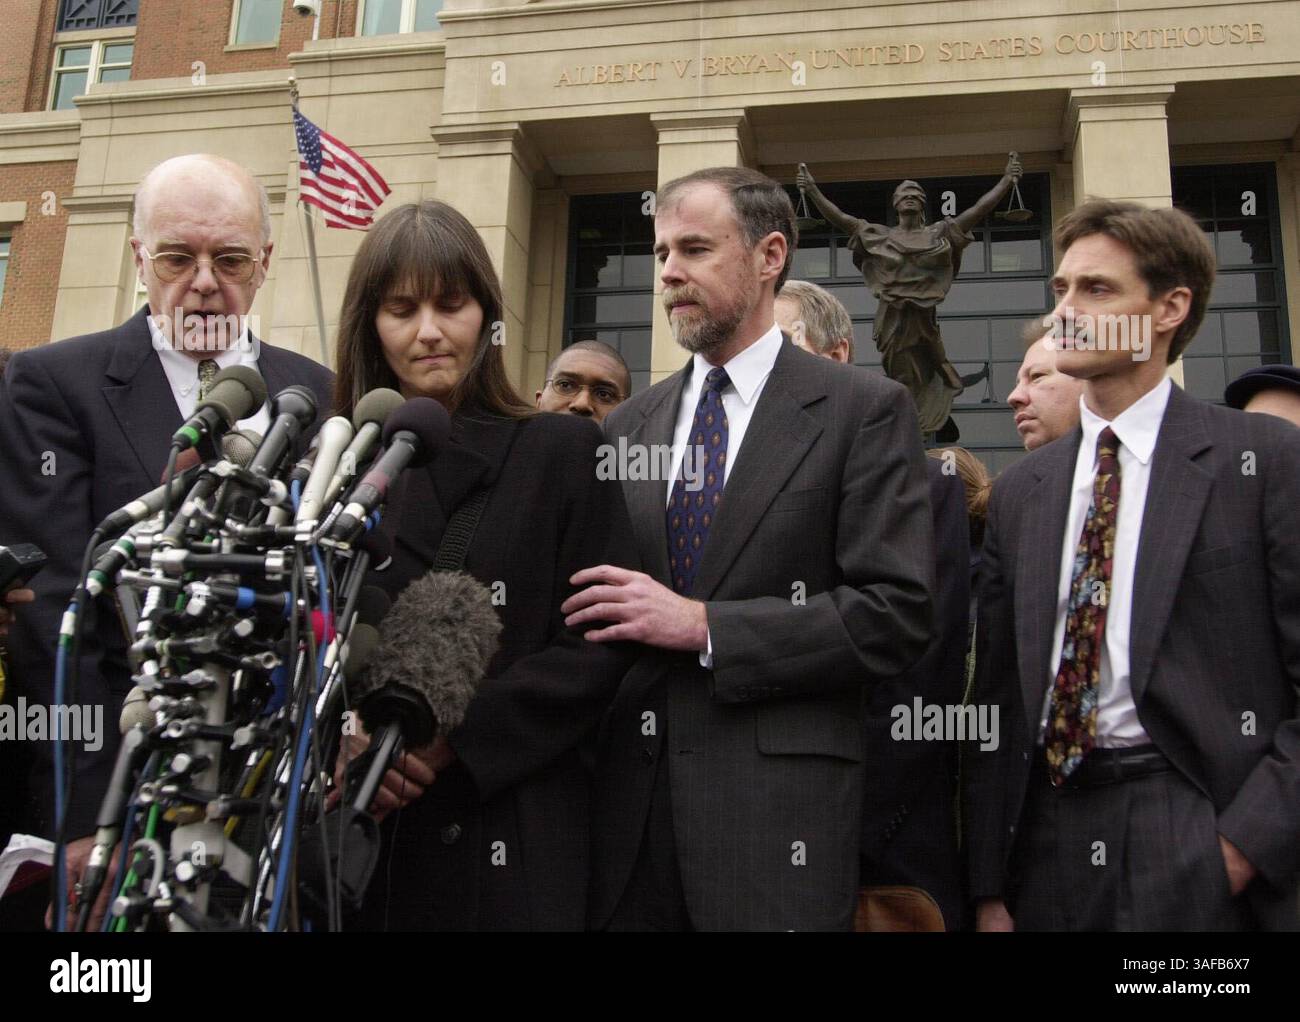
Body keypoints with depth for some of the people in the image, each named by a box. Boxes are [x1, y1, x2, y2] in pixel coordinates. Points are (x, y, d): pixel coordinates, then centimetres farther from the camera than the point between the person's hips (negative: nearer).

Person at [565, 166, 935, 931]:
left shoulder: (865, 409, -2)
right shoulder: (629, 424, 12)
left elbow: (898, 612, -10)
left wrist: (704, 626, -15)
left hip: (777, 809, -4)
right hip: (630, 805, 4)